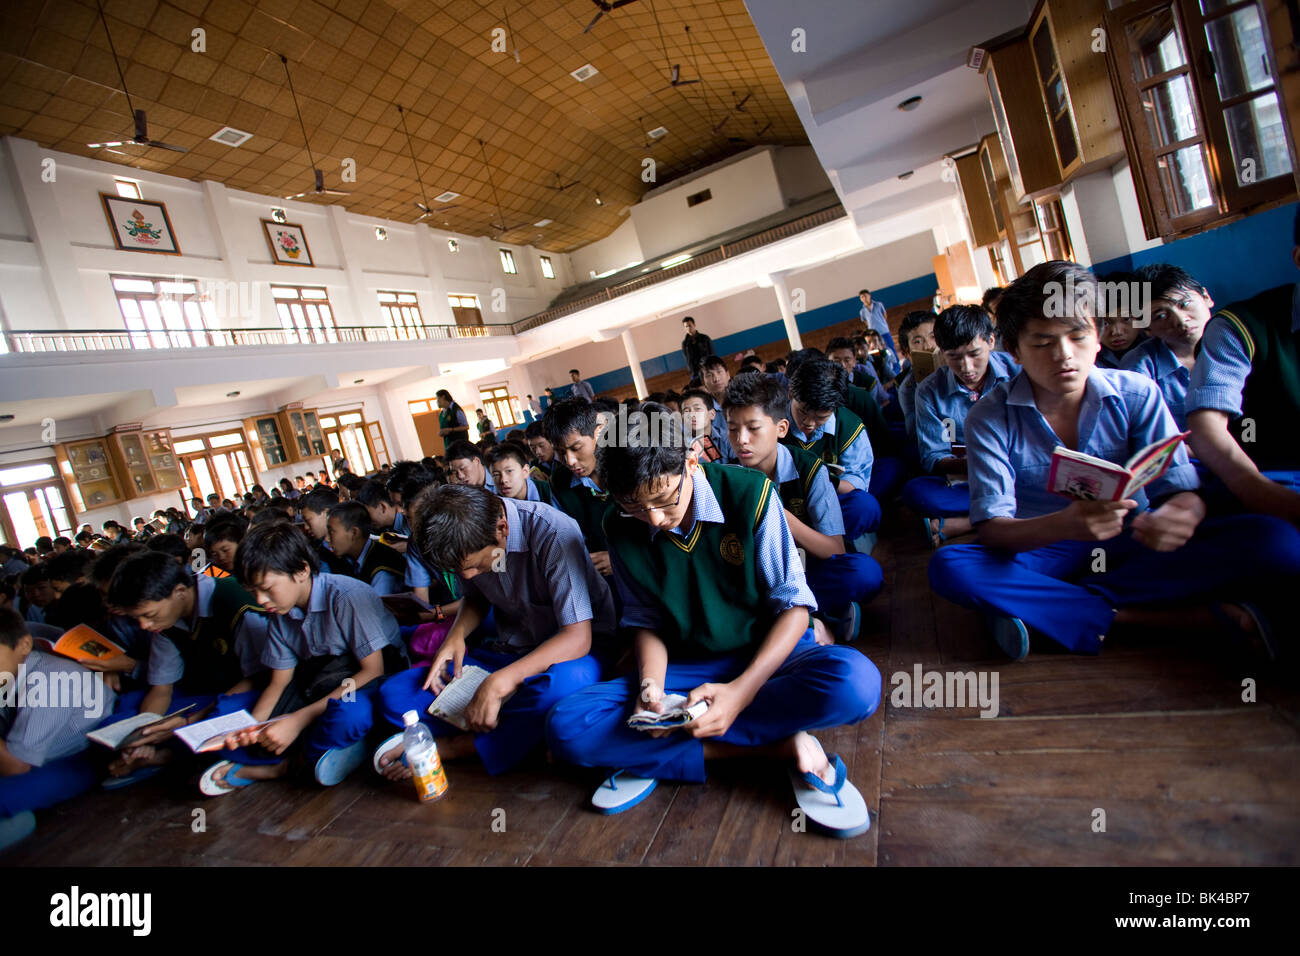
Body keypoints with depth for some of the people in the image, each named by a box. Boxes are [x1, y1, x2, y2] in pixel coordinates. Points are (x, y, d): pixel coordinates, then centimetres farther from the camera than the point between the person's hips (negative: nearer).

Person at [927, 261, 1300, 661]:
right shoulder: (988, 418, -11)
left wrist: (1180, 515, -33)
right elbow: (991, 529, -18)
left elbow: (1181, 489, -7)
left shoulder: (1137, 395, -4)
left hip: (1130, 548, 2)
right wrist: (1063, 525, -40)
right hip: (1045, 552, -2)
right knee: (948, 567, -32)